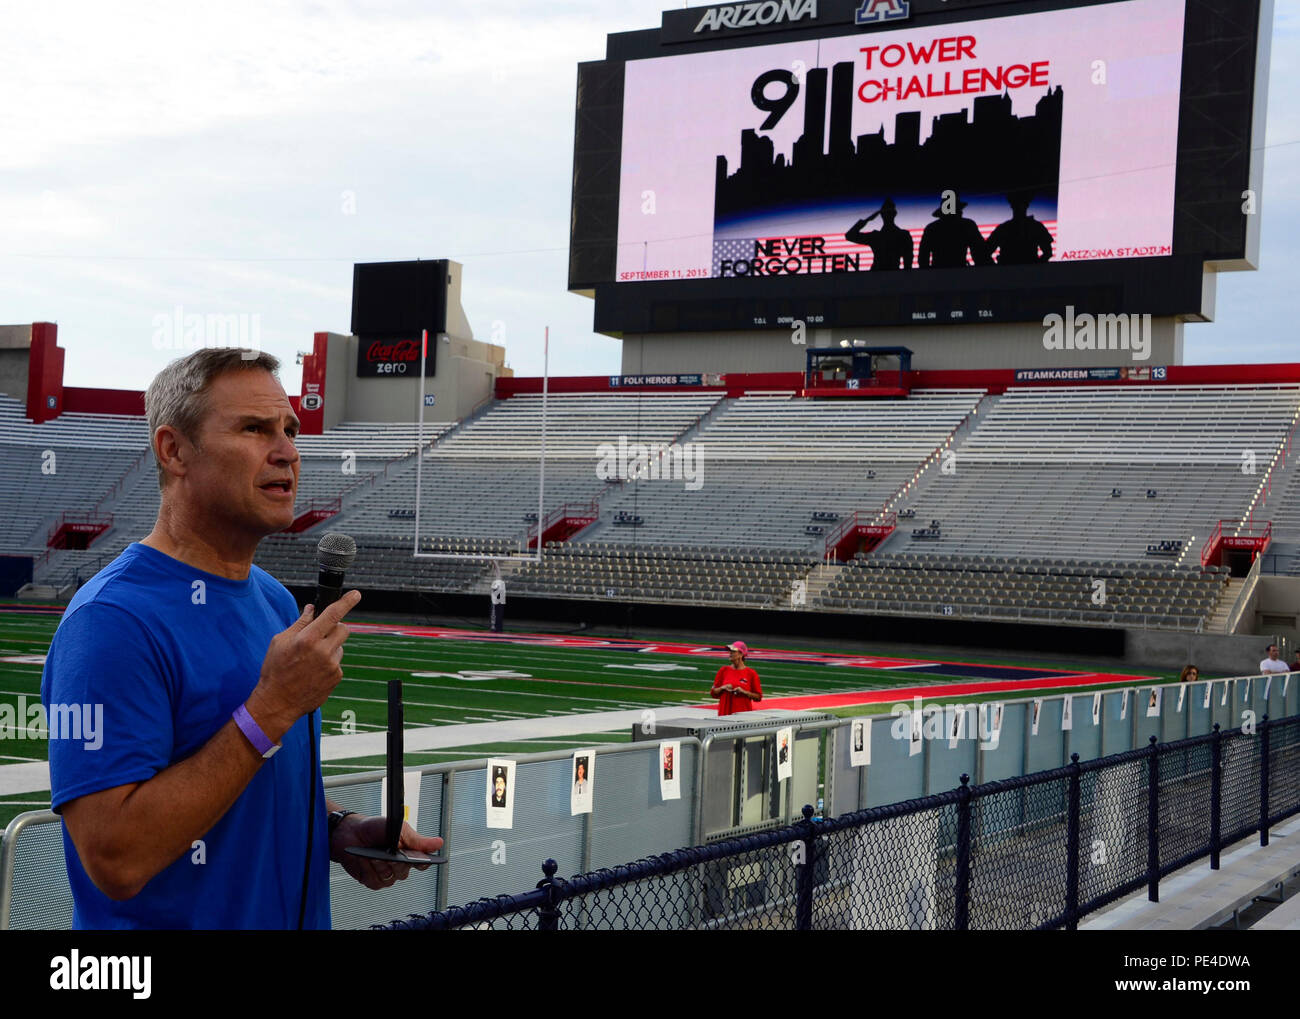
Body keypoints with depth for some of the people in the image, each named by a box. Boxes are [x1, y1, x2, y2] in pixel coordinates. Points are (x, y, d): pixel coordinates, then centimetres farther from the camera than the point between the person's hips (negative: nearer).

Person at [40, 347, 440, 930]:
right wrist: (273, 708, -28)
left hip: (296, 915, 7)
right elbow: (116, 860, -28)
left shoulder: (275, 600, 5)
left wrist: (337, 830, -3)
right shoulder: (110, 619, -21)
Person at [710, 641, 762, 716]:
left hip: (743, 713, -2)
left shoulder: (751, 673, 0)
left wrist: (744, 692, -11)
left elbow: (758, 697, 2)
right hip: (725, 712, 2)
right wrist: (723, 688, -6)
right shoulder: (723, 670, 8)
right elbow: (713, 693, 12)